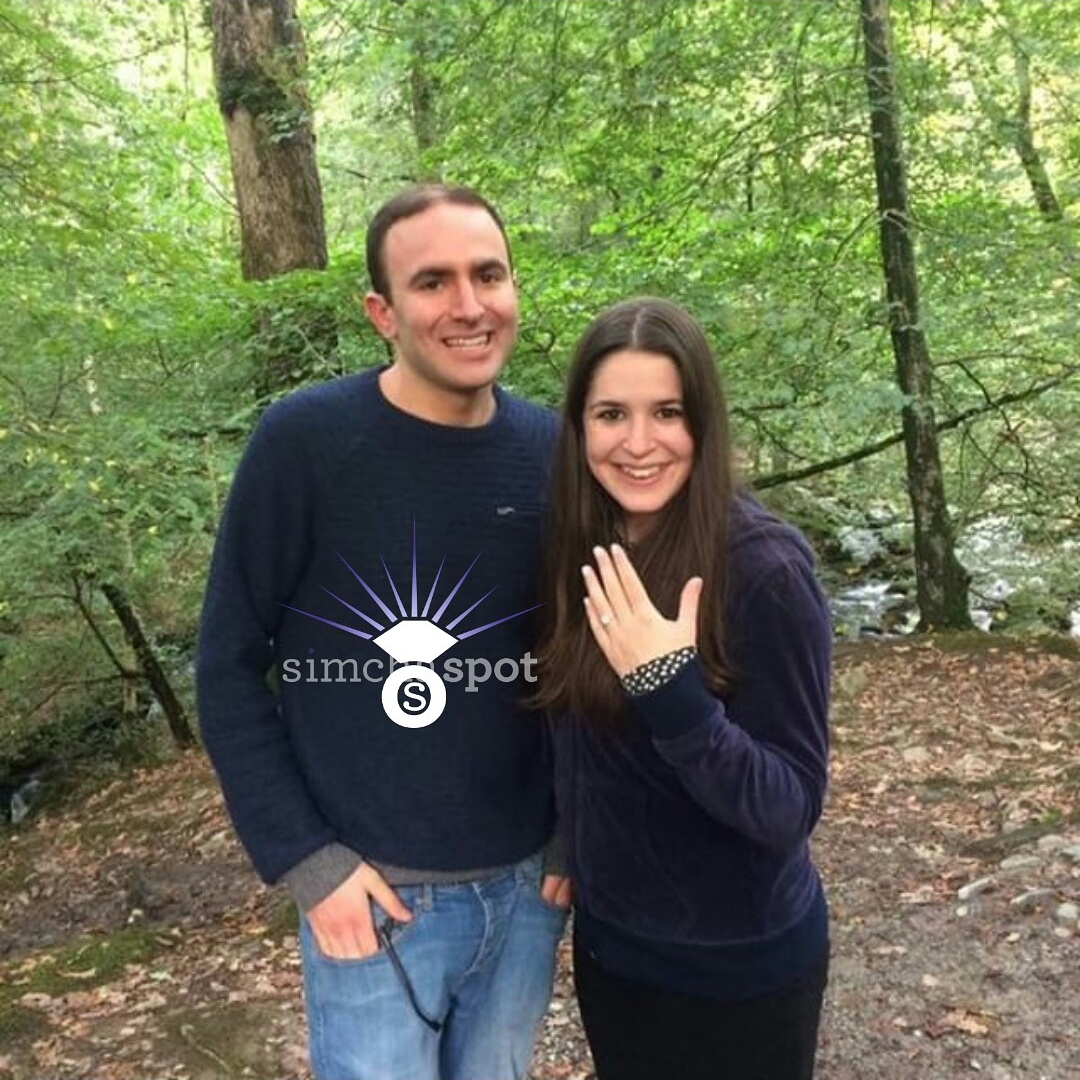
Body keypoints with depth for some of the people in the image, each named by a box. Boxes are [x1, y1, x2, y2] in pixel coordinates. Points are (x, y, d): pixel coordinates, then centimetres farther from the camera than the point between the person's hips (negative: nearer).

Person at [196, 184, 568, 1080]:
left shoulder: (552, 449, -3)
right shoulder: (306, 440, -14)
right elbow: (230, 668, -9)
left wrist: (576, 830, 5)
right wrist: (306, 861, -11)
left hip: (531, 882, 4)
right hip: (376, 892, -3)